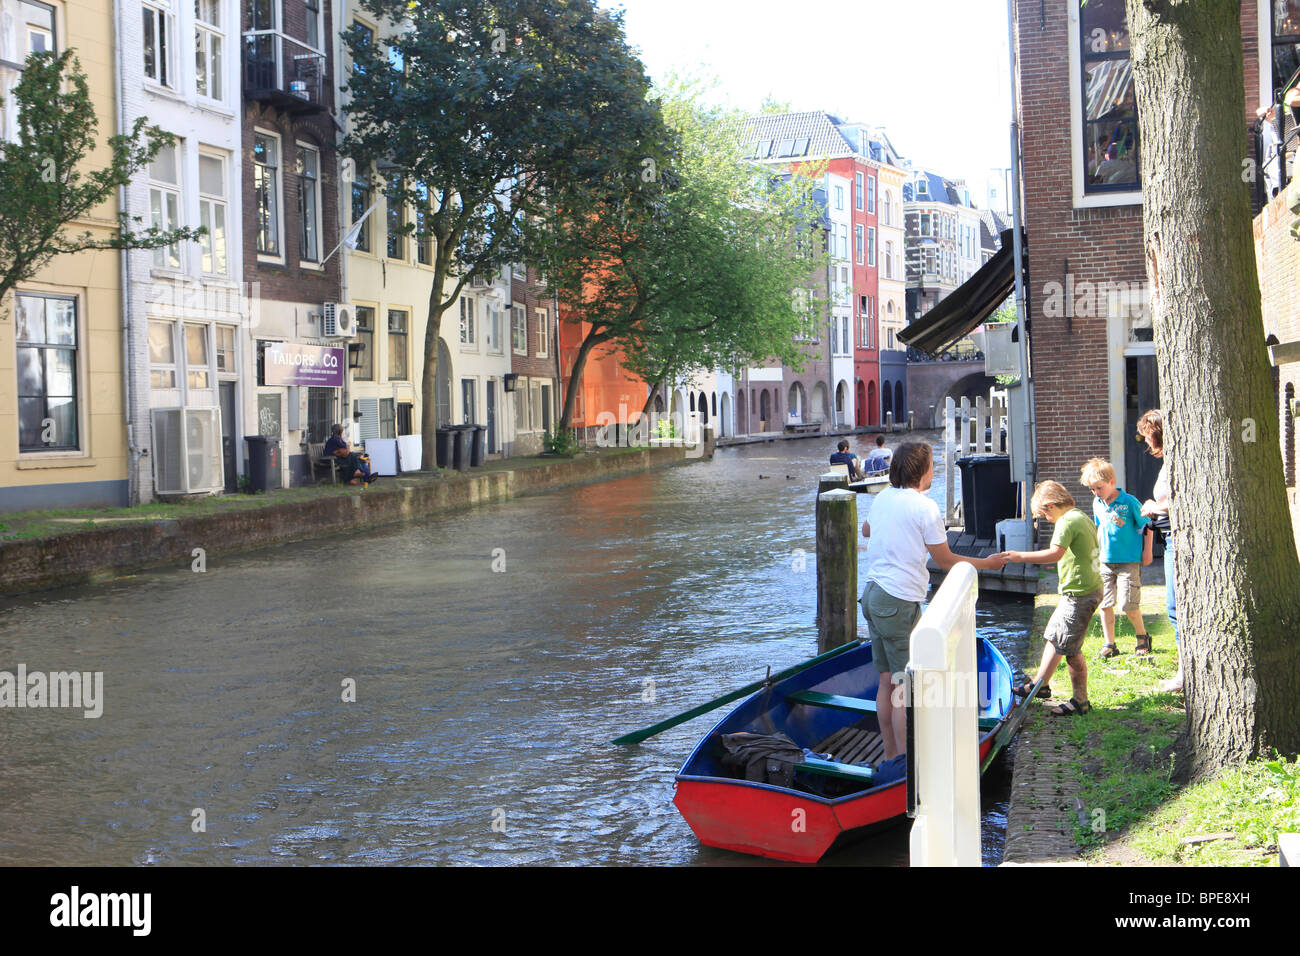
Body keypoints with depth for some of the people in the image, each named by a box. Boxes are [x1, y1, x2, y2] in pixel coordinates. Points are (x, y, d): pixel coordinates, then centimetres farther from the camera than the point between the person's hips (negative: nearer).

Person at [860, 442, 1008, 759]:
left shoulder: (882, 498, 10)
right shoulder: (925, 507, -12)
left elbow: (866, 530, 32)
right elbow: (945, 560, -5)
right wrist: (986, 563, 9)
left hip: (872, 594, 8)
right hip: (899, 602, -8)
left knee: (887, 681, 14)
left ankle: (890, 756, 21)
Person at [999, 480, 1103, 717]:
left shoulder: (1067, 522, -17)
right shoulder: (1083, 518, 15)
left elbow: (1055, 553, -29)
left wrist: (1020, 556, -25)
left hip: (1079, 593, -11)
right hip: (1090, 588, 11)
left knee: (1070, 648, -3)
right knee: (1054, 635, 19)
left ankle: (1080, 701, 4)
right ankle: (1040, 684, 31)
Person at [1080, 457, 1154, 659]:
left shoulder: (1129, 502, -12)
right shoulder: (1097, 504, 6)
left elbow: (1147, 525, -4)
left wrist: (1147, 552, -3)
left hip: (1129, 561, -6)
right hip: (1105, 561, 6)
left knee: (1128, 604, -9)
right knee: (1105, 603, 3)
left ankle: (1143, 637, 15)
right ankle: (1109, 644, 12)